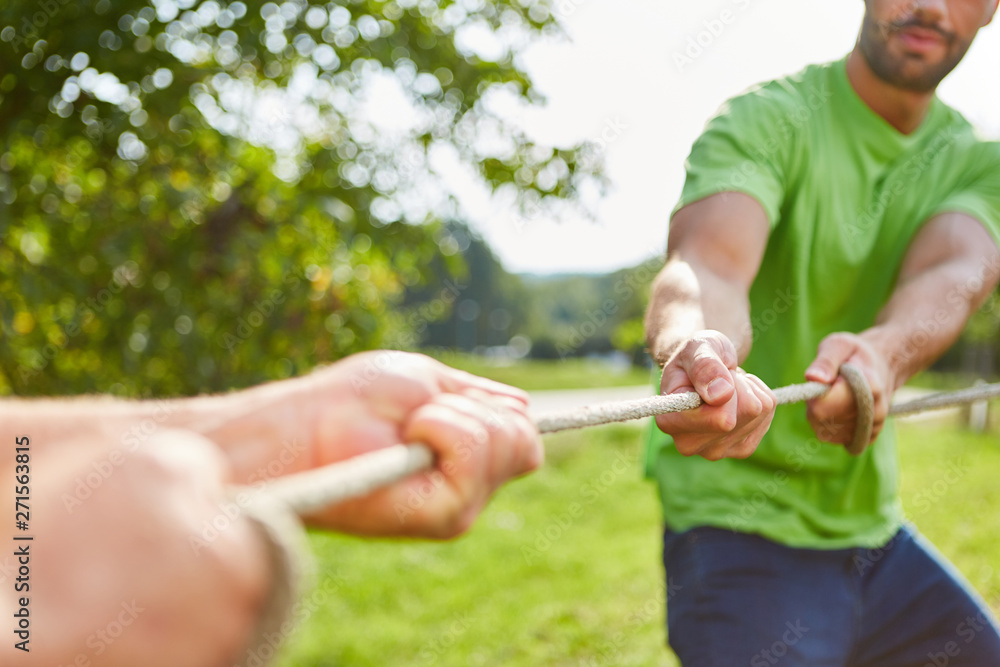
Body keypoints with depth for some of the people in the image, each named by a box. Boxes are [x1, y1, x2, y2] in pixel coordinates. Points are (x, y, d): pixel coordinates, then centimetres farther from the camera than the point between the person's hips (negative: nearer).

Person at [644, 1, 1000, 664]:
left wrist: (884, 350, -41)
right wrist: (695, 347, -55)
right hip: (740, 523, -6)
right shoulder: (766, 119, -12)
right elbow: (708, 263, -31)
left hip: (872, 527, 6)